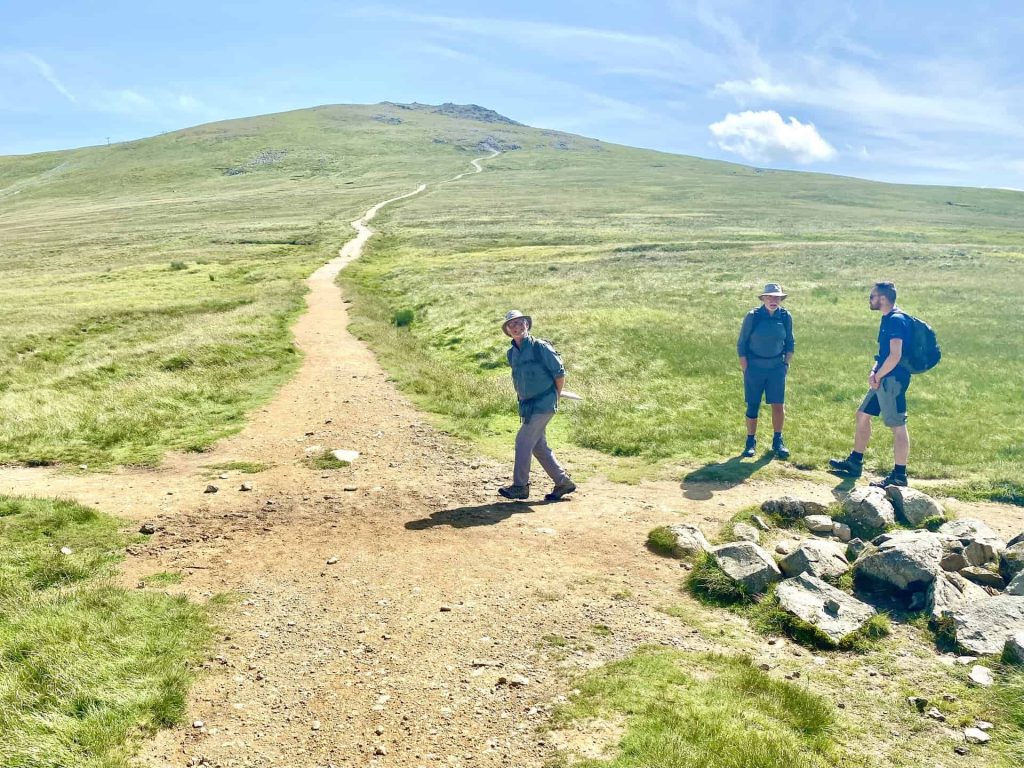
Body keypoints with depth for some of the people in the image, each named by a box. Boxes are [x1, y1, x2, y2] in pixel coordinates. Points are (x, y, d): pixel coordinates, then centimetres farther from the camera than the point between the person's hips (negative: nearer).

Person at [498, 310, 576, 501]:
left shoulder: (540, 347, -11)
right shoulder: (512, 353, 10)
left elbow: (560, 372, -7)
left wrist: (556, 395, 1)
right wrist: (522, 400, 16)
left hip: (543, 405, -8)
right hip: (527, 405, 8)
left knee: (523, 442, -9)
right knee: (539, 446, 10)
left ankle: (520, 487, 2)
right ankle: (563, 482, 20)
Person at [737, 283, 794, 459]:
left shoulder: (785, 317, -1)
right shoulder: (753, 316, -9)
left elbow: (790, 343, 12)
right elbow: (742, 344, -3)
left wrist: (786, 363, 5)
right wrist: (745, 368, -6)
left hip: (776, 367, 2)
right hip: (754, 367, -2)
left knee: (778, 405, 0)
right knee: (753, 406, 4)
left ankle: (778, 441, 16)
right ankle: (751, 442, 16)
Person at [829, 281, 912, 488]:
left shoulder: (897, 320, -17)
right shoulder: (887, 319, 14)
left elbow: (895, 356, -23)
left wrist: (878, 376, -13)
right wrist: (874, 371, 5)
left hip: (893, 379, -11)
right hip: (883, 379, 11)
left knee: (898, 426, -5)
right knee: (862, 415, 17)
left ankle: (899, 476, 1)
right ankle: (854, 463, 27)